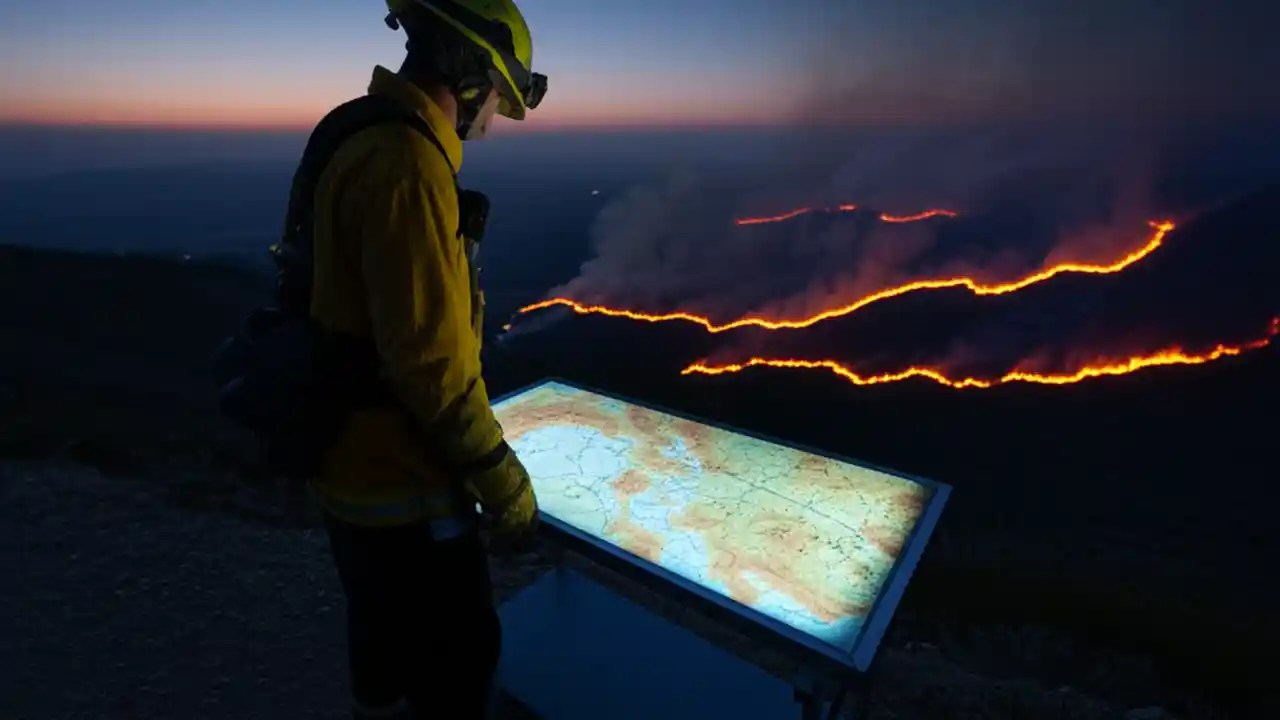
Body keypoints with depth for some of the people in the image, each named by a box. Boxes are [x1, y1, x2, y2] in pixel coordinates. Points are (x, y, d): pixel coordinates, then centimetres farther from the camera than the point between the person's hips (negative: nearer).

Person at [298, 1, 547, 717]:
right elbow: (429, 356, -27)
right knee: (461, 651, 12)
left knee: (387, 624, 29)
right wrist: (501, 478, -16)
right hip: (401, 480, -10)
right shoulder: (408, 163, -24)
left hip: (354, 462, 10)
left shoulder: (366, 141, 8)